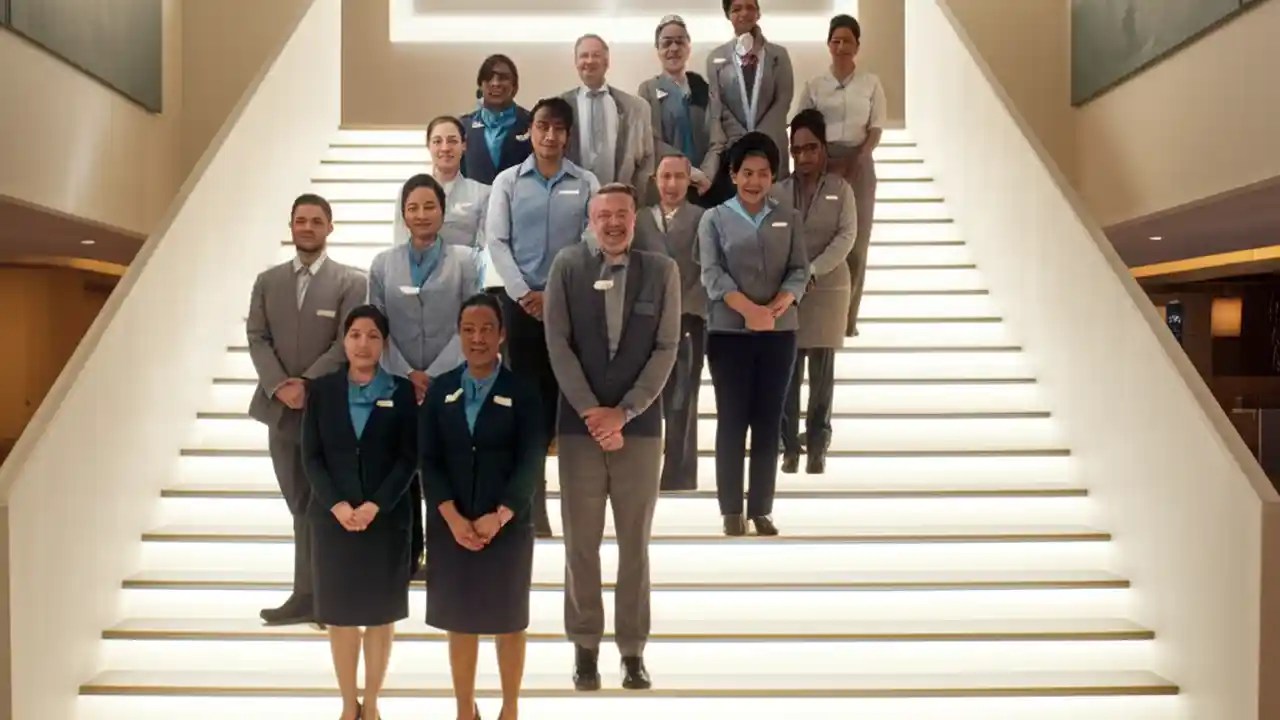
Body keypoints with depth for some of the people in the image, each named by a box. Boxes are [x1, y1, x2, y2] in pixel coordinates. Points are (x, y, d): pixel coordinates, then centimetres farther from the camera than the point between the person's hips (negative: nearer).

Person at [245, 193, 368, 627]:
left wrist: (307, 383, -18)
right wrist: (279, 385, -12)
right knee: (302, 506, 10)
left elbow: (348, 343, -10)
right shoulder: (267, 281, 11)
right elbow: (256, 338, 3)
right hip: (281, 408, 5)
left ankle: (309, 597, 6)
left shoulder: (351, 282, -1)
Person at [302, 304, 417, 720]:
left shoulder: (401, 392, 1)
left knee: (381, 612, 7)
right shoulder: (323, 390, 4)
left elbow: (408, 459, -4)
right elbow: (311, 456, 0)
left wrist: (375, 505, -15)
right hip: (333, 517, 1)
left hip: (386, 518, -1)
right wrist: (336, 504, -14)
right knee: (340, 613, 6)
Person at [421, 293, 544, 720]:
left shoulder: (522, 392, -2)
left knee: (508, 622, 8)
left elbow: (531, 462, -7)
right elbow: (429, 460, 0)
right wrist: (452, 517, -12)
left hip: (508, 526, -2)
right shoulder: (440, 390, 5)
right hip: (451, 527, 2)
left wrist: (499, 516, -16)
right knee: (459, 623, 9)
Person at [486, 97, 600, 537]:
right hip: (521, 300, 0)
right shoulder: (508, 181, 4)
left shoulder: (586, 184, 3)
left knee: (567, 389, 2)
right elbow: (496, 242, -1)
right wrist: (524, 292, -10)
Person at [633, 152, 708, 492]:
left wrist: (684, 308, -14)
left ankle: (679, 477, 3)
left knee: (681, 405, -2)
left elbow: (707, 271, -4)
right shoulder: (639, 219, 14)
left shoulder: (703, 219, 6)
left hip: (687, 321, -2)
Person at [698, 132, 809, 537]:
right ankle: (732, 510, 7)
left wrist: (776, 307, -15)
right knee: (732, 421, 1)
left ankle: (761, 509, 11)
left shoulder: (787, 219, 10)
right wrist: (750, 310, -22)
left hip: (780, 333, 3)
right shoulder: (715, 218, 2)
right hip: (730, 332, -2)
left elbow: (800, 270, 3)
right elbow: (712, 273, -8)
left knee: (769, 422, 5)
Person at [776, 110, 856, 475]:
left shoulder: (840, 189, 2)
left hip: (828, 288, 0)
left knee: (822, 370, 4)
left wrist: (812, 271, -18)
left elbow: (846, 237, -7)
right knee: (788, 369, 1)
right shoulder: (778, 191, 4)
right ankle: (789, 445, 8)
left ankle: (817, 446, 12)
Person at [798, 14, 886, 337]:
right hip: (821, 164, 0)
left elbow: (876, 130, 2)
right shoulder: (814, 86, 6)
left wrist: (853, 161, -11)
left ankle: (847, 318, 7)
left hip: (859, 163, 0)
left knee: (855, 241, 0)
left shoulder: (871, 83, 6)